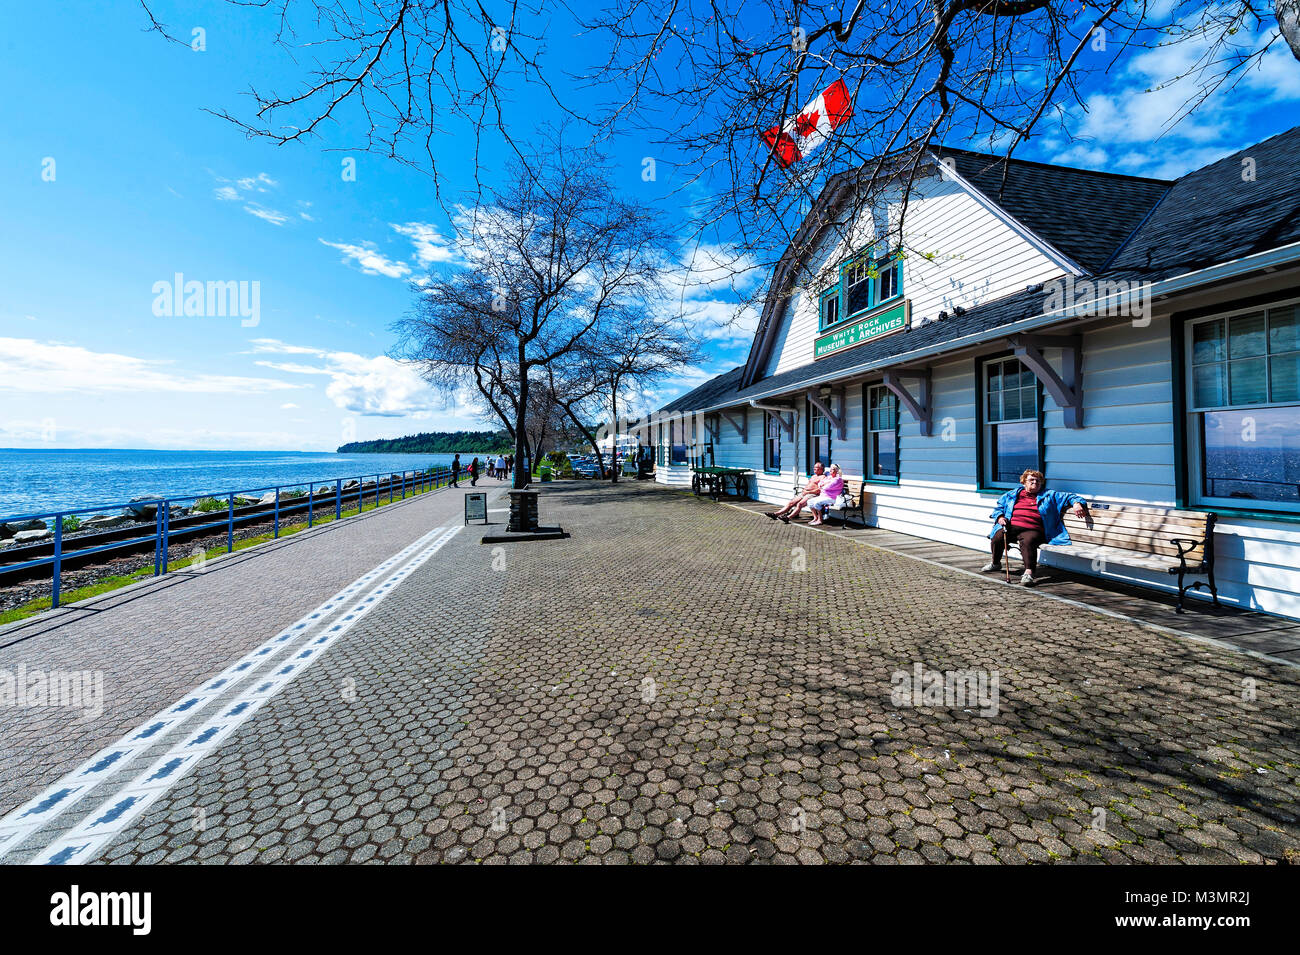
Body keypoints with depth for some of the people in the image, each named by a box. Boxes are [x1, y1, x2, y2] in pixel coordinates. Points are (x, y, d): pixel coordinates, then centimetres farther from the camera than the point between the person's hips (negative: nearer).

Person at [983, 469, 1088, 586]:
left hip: (1032, 530, -2)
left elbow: (1068, 496, 18)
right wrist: (1000, 517, 8)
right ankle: (995, 563, -1)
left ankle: (1029, 572, -40)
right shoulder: (1012, 495, 26)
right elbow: (999, 507, 29)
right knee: (997, 538, -28)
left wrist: (1076, 503, -5)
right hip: (1011, 526, 2)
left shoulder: (1049, 496, 25)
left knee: (1027, 541, -37)